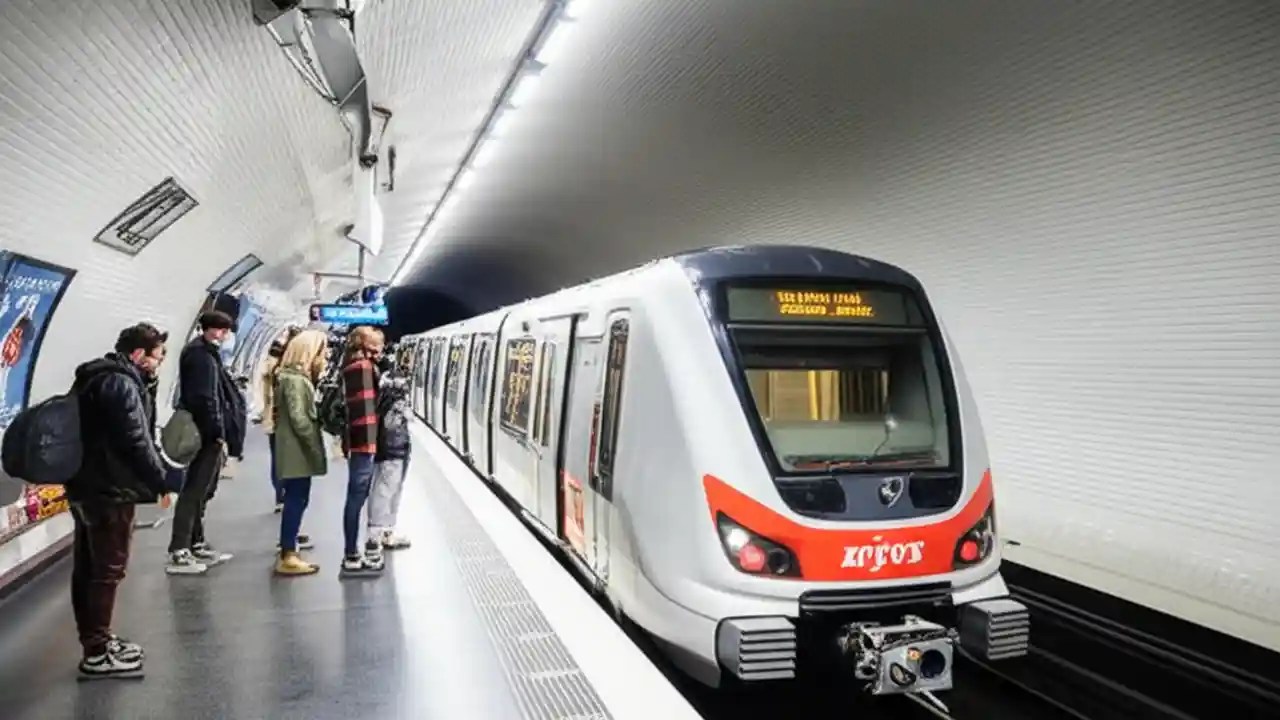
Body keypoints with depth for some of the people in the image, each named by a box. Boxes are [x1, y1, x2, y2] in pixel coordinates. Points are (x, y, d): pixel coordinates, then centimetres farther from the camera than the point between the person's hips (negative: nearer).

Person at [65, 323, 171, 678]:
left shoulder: (94, 379, 15)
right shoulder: (121, 384, -17)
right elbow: (136, 441, -21)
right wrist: (160, 481, -10)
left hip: (86, 485, 10)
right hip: (109, 490, -10)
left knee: (87, 569, 15)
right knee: (107, 571, -3)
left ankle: (95, 641, 26)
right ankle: (97, 654, 3)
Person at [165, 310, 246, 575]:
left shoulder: (204, 354, 18)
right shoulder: (203, 357, -13)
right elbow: (207, 400, -21)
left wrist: (220, 435, 18)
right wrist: (220, 435, -20)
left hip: (206, 435, 10)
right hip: (207, 436, -10)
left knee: (200, 493, 15)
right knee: (194, 493, -8)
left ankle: (197, 546, 24)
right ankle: (178, 554, -5)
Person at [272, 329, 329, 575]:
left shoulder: (299, 377, 18)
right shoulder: (295, 380, -15)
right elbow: (298, 419, -20)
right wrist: (316, 446, -18)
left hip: (297, 450, 10)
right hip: (296, 450, -10)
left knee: (295, 500, 15)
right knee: (296, 500, -8)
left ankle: (289, 548, 23)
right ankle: (288, 557, -4)